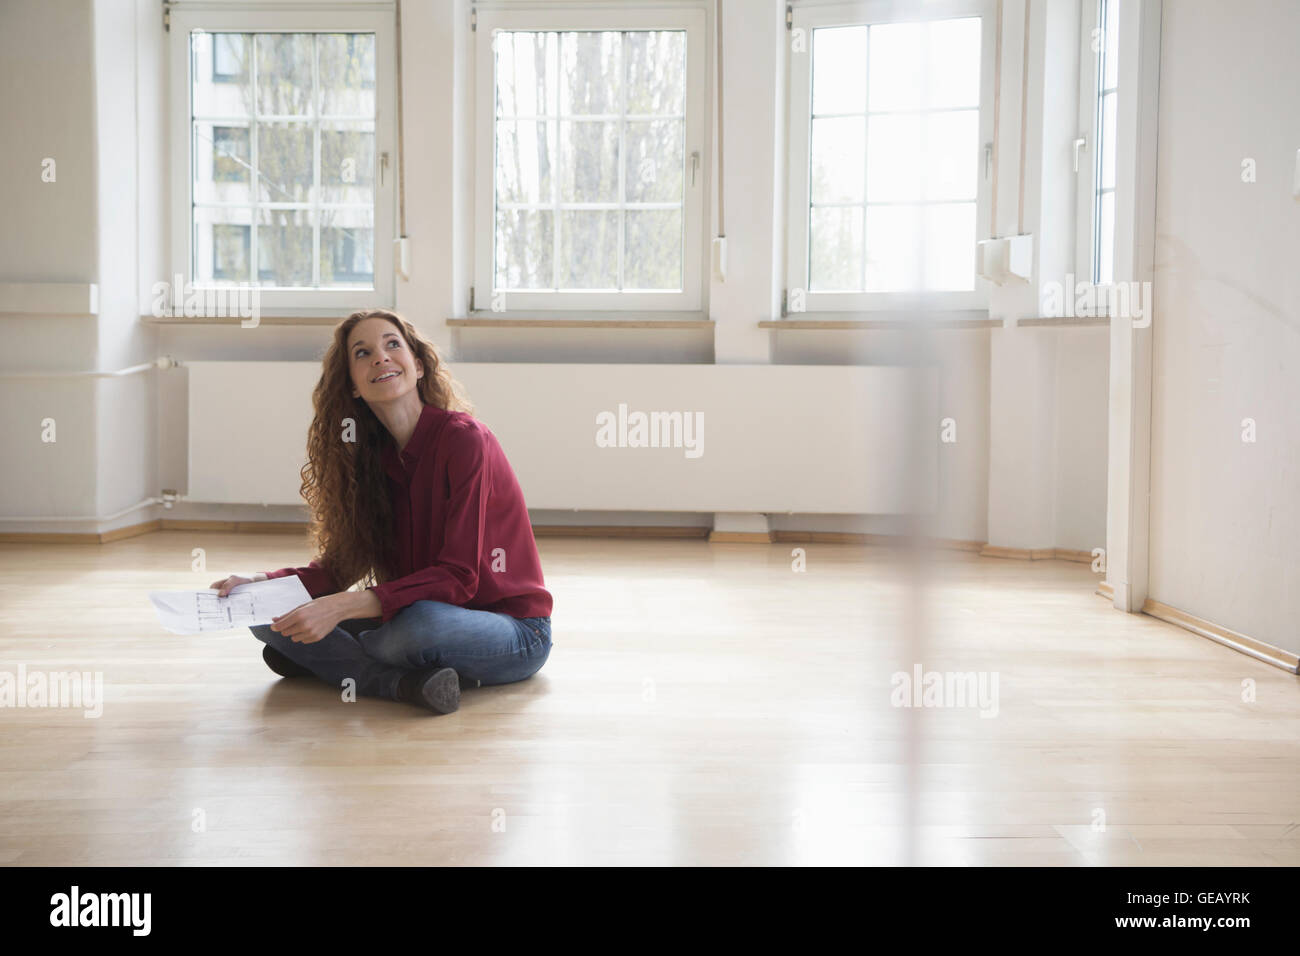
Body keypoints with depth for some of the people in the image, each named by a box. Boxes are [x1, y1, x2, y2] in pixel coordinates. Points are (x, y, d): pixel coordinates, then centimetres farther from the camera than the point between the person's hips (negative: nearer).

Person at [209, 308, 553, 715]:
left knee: (421, 623, -41)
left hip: (513, 632, -7)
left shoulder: (464, 440, -17)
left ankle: (333, 660, -10)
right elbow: (341, 566, 6)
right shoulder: (372, 455, 6)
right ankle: (406, 683, -19)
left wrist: (341, 607, -31)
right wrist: (257, 582, -12)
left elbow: (458, 578, -23)